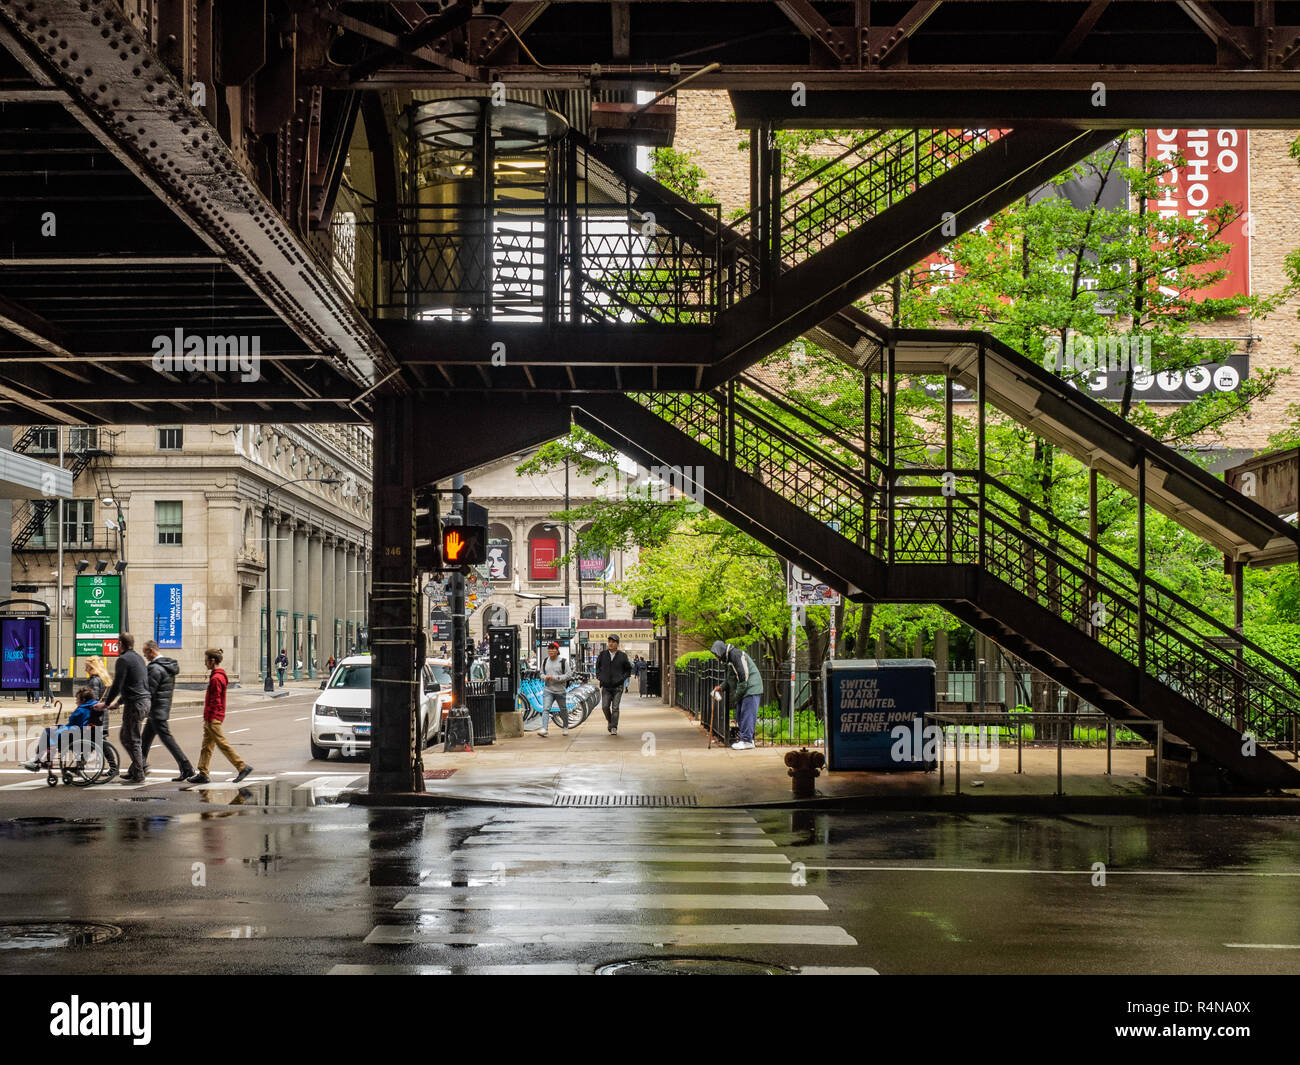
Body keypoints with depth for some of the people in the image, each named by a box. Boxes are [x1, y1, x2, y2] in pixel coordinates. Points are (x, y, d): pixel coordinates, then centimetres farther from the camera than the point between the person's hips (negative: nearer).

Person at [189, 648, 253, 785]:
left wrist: (209, 718, -19)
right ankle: (202, 774, 14)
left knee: (222, 743, -6)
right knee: (206, 745, 11)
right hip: (212, 718, 10)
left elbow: (215, 701, -21)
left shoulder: (216, 678, -18)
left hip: (213, 718, -10)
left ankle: (242, 767, -5)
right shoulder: (220, 675, 14)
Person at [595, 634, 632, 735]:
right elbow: (597, 666, 20)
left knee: (615, 707, -7)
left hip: (618, 686, -2)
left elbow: (628, 669, 13)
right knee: (605, 707, -6)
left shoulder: (622, 656, 1)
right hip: (606, 686, 2)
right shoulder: (603, 654, 4)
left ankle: (614, 728, -2)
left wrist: (623, 678, 0)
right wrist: (599, 677, 7)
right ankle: (609, 722, 20)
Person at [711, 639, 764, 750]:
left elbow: (743, 676, -20)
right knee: (740, 715, 12)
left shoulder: (735, 655, -16)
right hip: (744, 690, 11)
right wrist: (722, 686, 8)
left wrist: (737, 694, -15)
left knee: (747, 714, -11)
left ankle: (747, 740, -11)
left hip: (751, 688, -11)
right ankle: (743, 737, 16)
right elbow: (730, 678, 25)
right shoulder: (728, 658, 17)